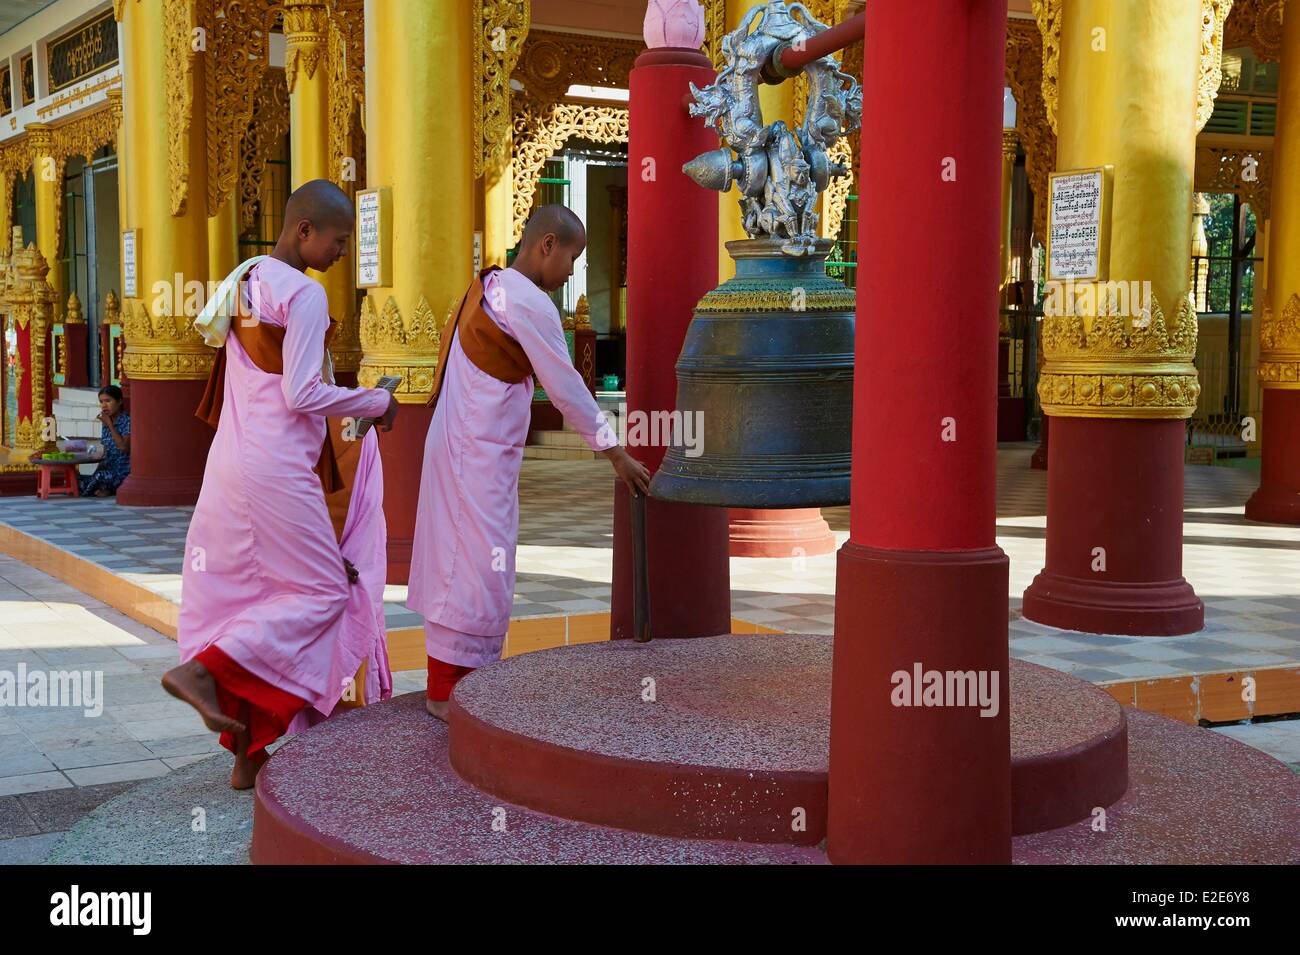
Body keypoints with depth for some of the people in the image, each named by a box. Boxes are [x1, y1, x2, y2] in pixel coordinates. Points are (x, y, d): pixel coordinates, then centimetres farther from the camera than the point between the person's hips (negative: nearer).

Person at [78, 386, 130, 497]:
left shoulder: (127, 421, -8)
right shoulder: (105, 423, 13)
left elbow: (124, 447, -21)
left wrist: (110, 425, -13)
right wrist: (97, 471, 3)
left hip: (123, 473, -6)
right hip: (108, 470, 6)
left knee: (100, 476, -35)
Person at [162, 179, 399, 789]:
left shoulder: (242, 283, 14)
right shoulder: (305, 294, -14)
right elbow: (302, 395, -19)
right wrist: (375, 403, -4)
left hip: (230, 464, 9)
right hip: (278, 471, -9)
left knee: (250, 599, 11)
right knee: (322, 592, 4)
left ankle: (248, 753, 15)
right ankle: (202, 669, -10)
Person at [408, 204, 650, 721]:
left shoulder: (487, 287, 13)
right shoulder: (530, 303, -15)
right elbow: (566, 388, -12)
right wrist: (616, 454, -4)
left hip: (464, 446, 10)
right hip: (479, 452, -10)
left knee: (461, 560, 13)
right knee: (478, 566, -5)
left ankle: (453, 682, 21)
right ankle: (445, 692, 1)